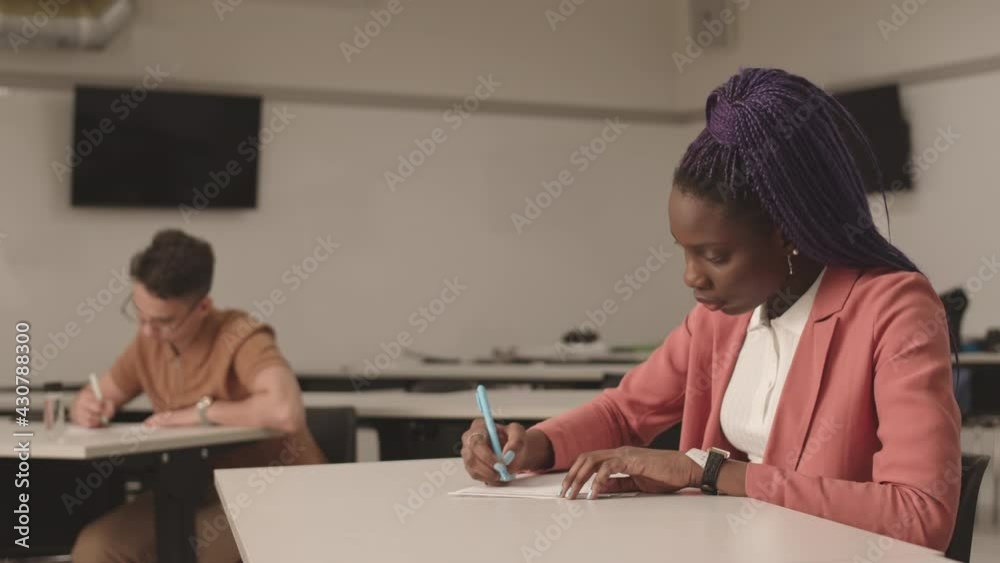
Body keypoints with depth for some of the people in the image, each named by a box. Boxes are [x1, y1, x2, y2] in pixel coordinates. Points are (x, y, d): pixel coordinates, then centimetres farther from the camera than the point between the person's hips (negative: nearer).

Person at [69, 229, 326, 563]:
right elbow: (90, 400, 15)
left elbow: (286, 411, -41)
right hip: (199, 493, 8)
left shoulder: (240, 338, -22)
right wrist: (87, 410, -11)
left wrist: (202, 411, -26)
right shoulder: (148, 342, 0)